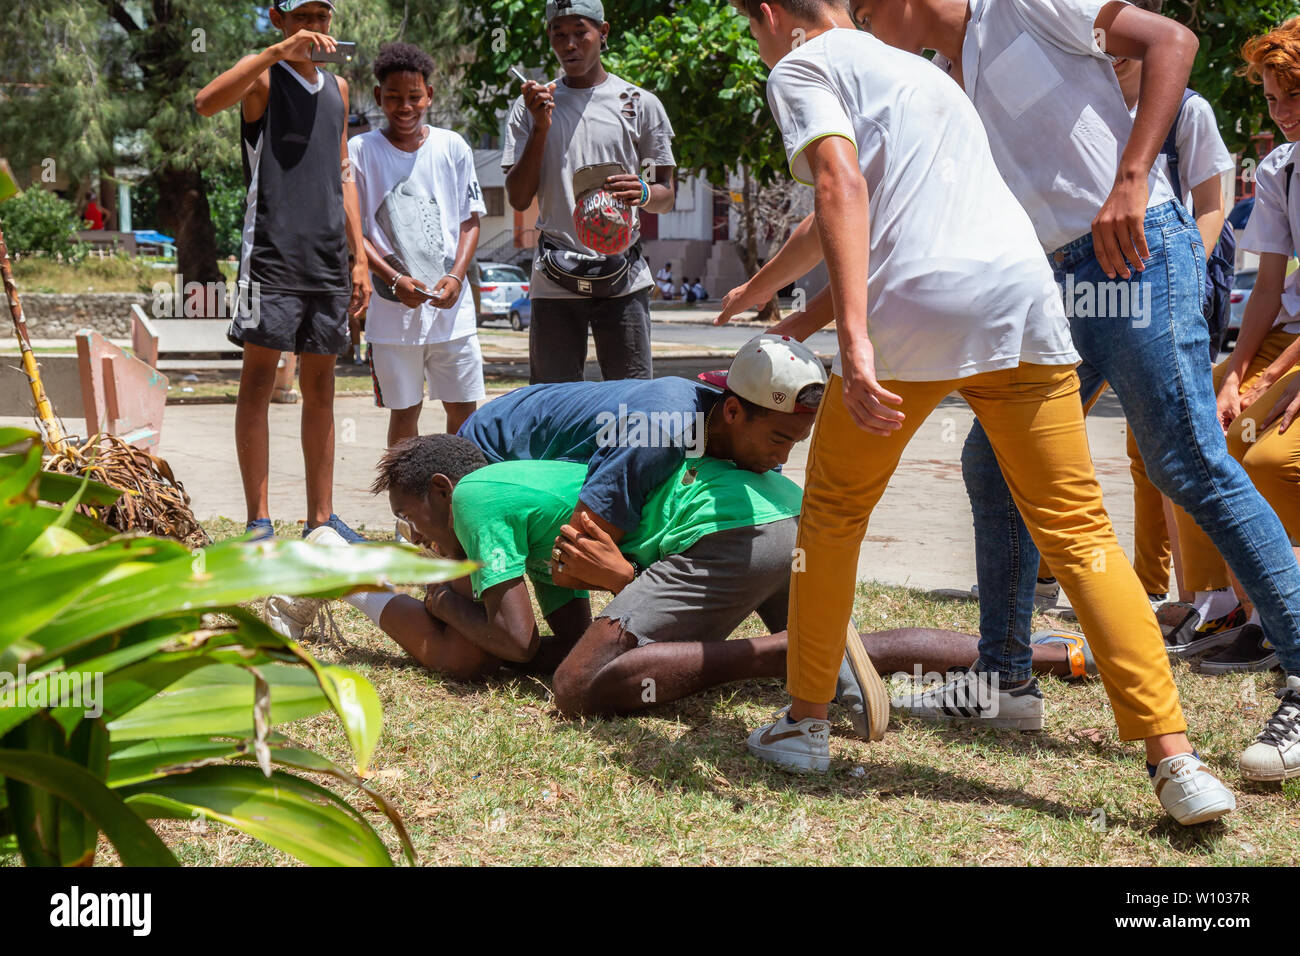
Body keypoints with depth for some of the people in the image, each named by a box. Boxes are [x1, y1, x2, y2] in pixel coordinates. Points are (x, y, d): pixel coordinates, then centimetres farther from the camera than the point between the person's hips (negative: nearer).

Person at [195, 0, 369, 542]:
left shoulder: (337, 87, 18)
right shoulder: (262, 76, -1)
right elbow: (206, 103, -23)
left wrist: (359, 256, 15)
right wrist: (279, 50, -29)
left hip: (328, 259, 6)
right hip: (272, 254, -6)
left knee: (320, 389, 8)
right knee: (258, 380, -3)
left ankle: (321, 518, 14)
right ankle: (258, 521, 0)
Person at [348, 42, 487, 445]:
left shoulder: (453, 147, 6)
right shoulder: (361, 151, 0)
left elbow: (470, 221, 9)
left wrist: (456, 276, -8)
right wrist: (395, 280, -13)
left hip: (451, 306, 2)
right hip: (392, 308, -2)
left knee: (464, 411, 4)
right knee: (404, 411, 5)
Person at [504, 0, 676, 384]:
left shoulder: (640, 103, 7)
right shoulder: (531, 106, 10)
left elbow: (667, 197, 10)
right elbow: (518, 199, 4)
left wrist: (642, 193, -14)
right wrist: (540, 127, -7)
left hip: (623, 279, -1)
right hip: (553, 281, 1)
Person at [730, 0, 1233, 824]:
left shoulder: (801, 68, 9)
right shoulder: (913, 67, 33)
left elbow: (842, 187, -10)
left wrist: (855, 340, -20)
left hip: (914, 313, -6)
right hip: (1025, 294, 6)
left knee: (832, 516, 15)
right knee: (1078, 531, 4)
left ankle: (806, 724, 23)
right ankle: (1177, 762, -5)